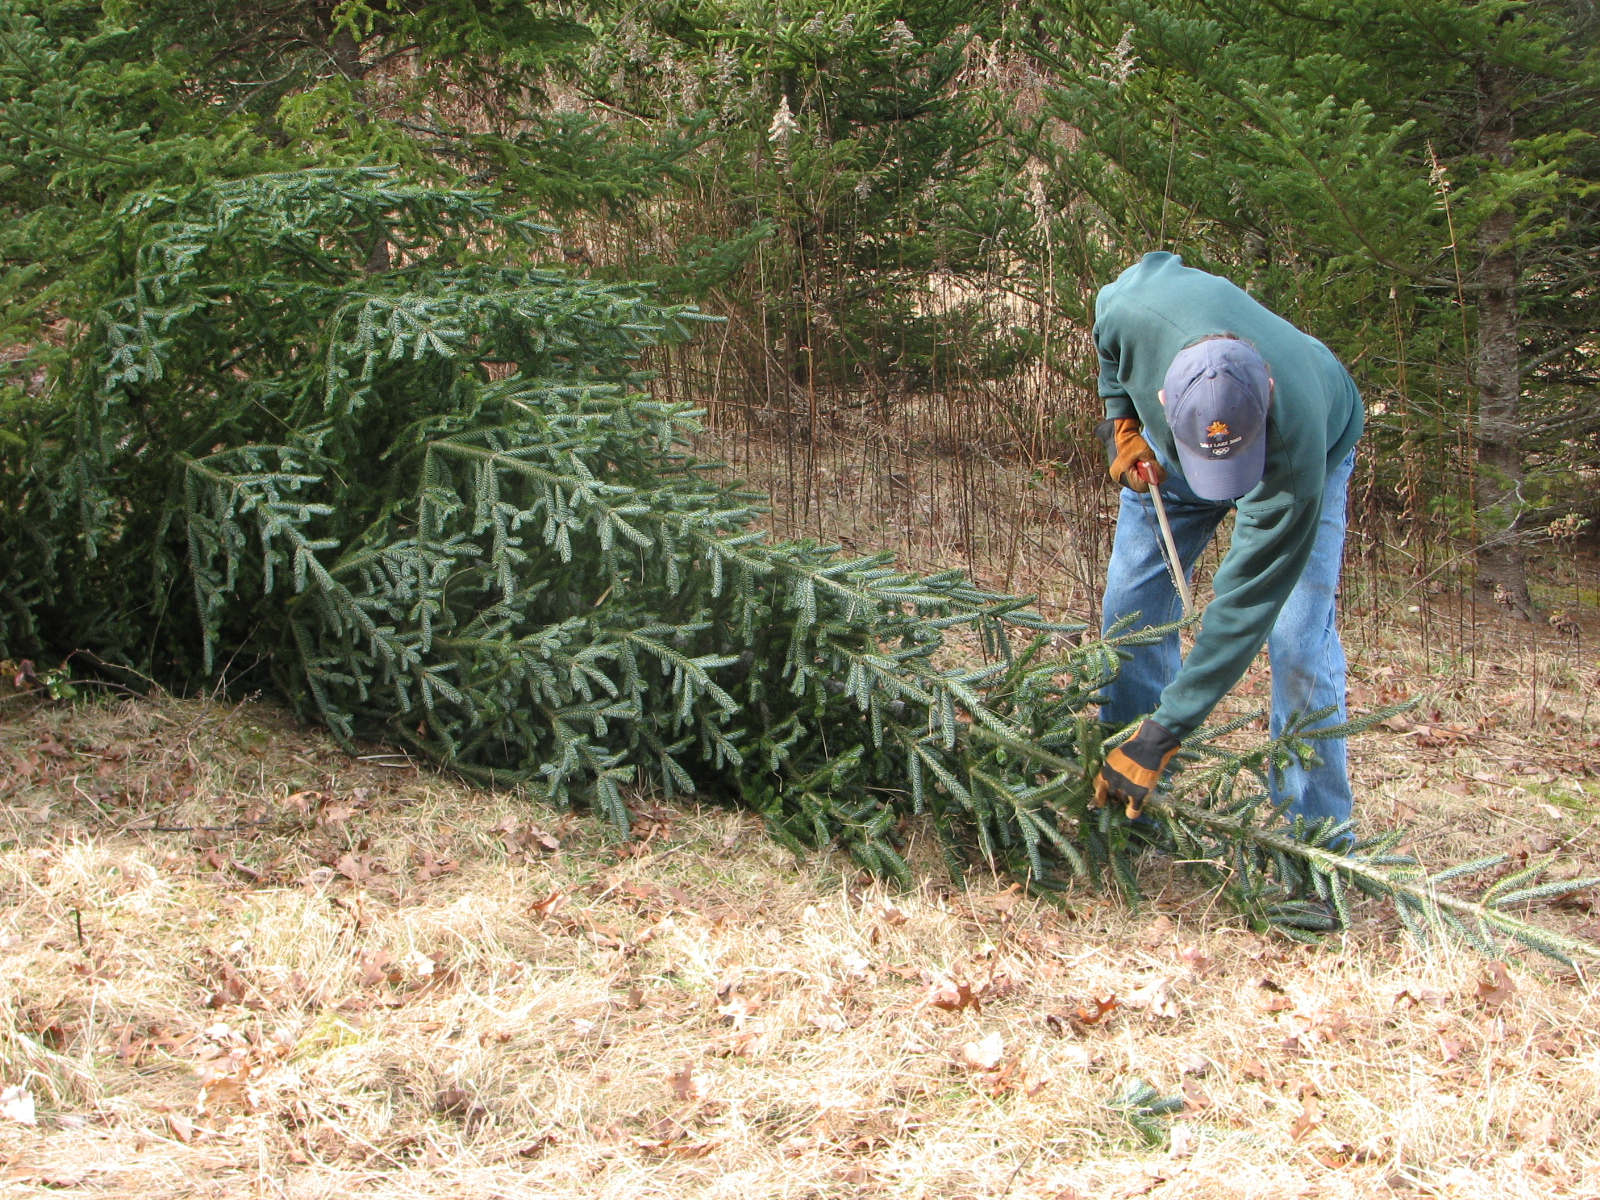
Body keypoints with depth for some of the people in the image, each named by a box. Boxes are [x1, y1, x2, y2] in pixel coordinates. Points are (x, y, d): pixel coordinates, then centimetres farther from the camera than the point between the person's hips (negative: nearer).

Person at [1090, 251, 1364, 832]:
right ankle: (1129, 805, 11)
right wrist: (1122, 421, -13)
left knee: (1298, 637, -15)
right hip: (1168, 455, 4)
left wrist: (1163, 735, -41)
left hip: (1308, 457, -4)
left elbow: (1245, 604, -42)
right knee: (1131, 607, 0)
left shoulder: (1296, 457, -47)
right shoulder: (1133, 309, -41)